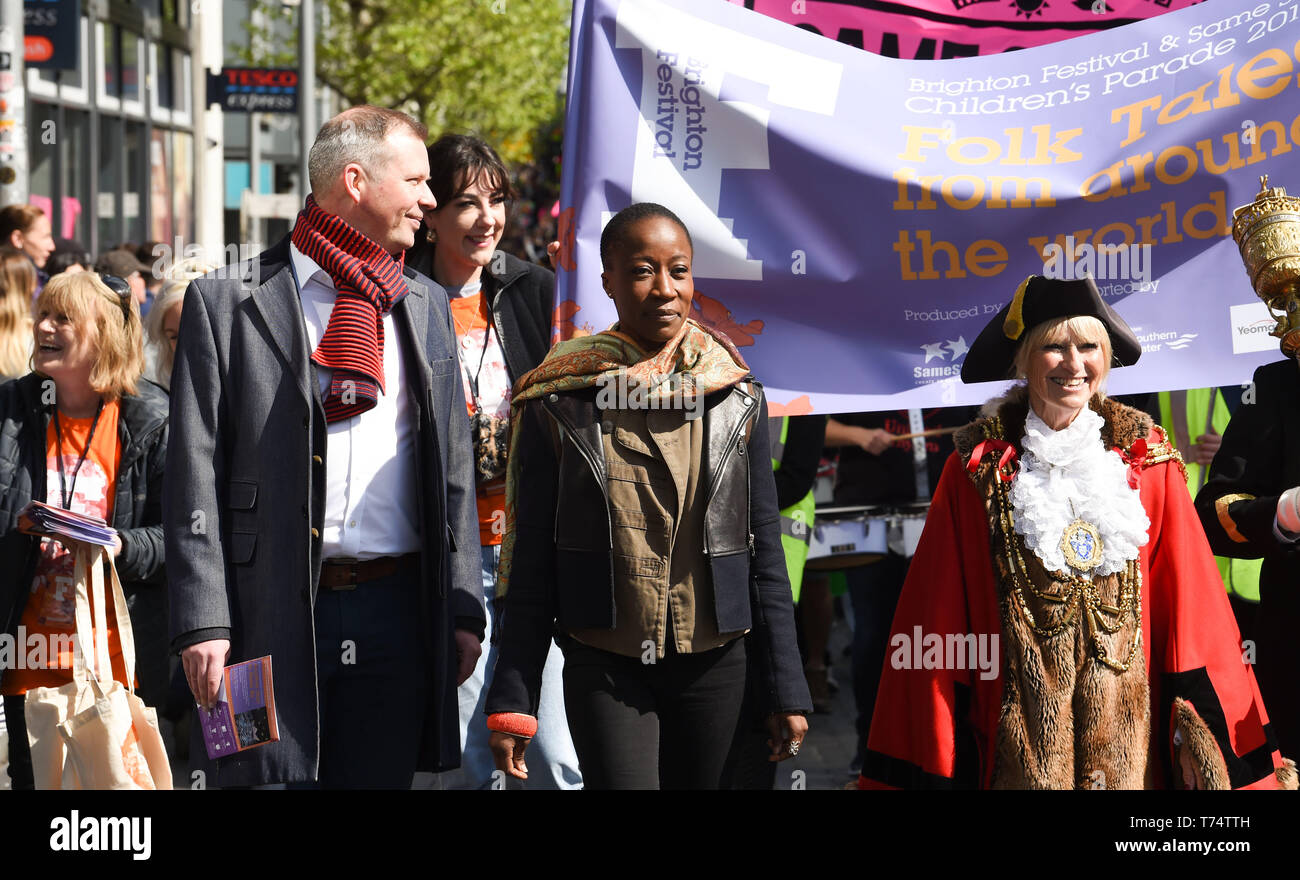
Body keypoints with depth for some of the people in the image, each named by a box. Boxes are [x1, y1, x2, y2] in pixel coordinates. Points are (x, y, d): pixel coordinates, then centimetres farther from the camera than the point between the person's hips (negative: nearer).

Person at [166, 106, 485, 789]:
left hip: (398, 610, 4)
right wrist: (203, 624, -11)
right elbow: (195, 474, -4)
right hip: (274, 614, -4)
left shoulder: (426, 305, 16)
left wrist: (462, 611, 9)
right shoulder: (227, 302, 0)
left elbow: (452, 469, 16)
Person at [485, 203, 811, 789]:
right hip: (604, 671, -2)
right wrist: (512, 703, -3)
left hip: (712, 668, 3)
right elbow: (530, 567, 1)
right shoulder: (560, 405, -2)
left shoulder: (737, 401, 5)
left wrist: (787, 692, 6)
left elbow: (766, 558, 8)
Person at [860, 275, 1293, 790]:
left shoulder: (1146, 458, 3)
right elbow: (939, 620, 0)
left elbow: (1188, 605, 2)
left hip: (1129, 723, 1)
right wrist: (937, 760, -5)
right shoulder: (978, 467, 0)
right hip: (1018, 717, -1)